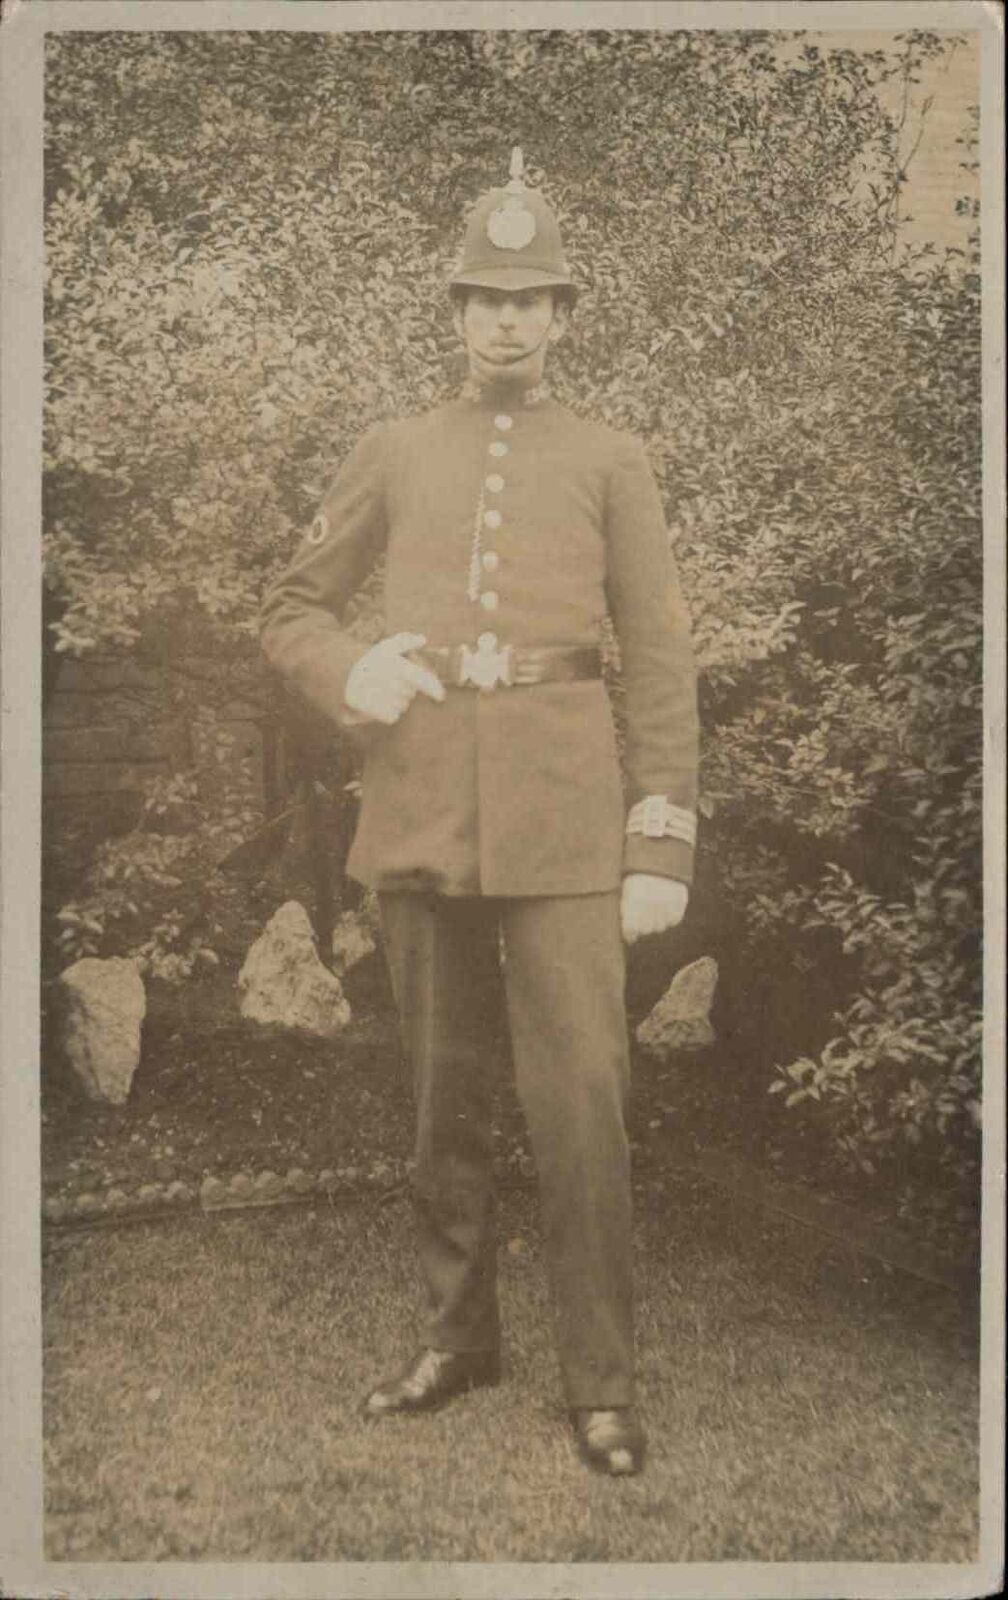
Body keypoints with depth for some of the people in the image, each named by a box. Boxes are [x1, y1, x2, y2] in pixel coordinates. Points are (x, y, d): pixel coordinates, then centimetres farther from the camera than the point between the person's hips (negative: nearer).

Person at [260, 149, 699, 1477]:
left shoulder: (611, 462, 7)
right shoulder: (395, 455, 12)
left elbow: (661, 666, 3)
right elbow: (290, 611, 16)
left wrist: (664, 844, -4)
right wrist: (352, 676, -7)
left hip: (562, 818, -2)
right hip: (421, 808, 2)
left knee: (582, 1101, -3)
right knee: (443, 1097, 11)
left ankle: (601, 1379, 11)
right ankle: (460, 1336, 28)